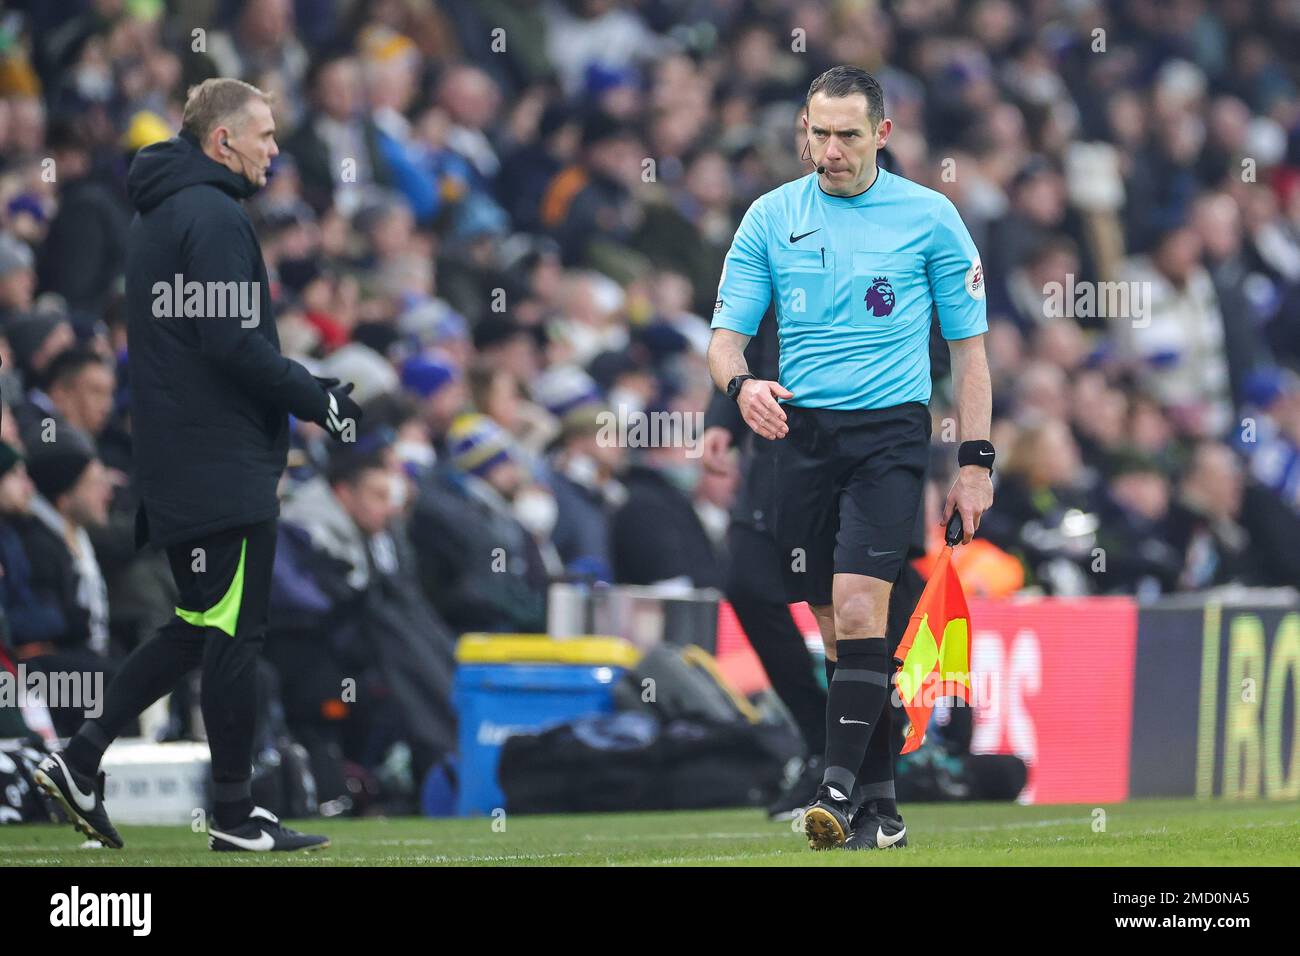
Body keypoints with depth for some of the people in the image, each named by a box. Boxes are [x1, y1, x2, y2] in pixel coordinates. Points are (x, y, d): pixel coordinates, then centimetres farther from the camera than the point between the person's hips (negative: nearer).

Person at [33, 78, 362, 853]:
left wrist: (307, 388, 14)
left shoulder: (159, 214, 17)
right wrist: (319, 400, -11)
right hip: (224, 465, -10)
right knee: (234, 632, -3)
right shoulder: (215, 217, -14)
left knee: (203, 626, 15)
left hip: (178, 462, 10)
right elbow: (235, 346, -22)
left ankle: (83, 760, 11)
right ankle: (236, 817, 2)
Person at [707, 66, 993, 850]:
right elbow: (727, 332, 8)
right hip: (801, 432, 3)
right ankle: (879, 804, 10)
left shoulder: (929, 217, 2)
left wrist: (976, 461, -1)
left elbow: (969, 345, 6)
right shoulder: (771, 218, 7)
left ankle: (841, 788, -22)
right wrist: (741, 383, -16)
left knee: (859, 608, -19)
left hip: (890, 431, -3)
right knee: (834, 627, 3)